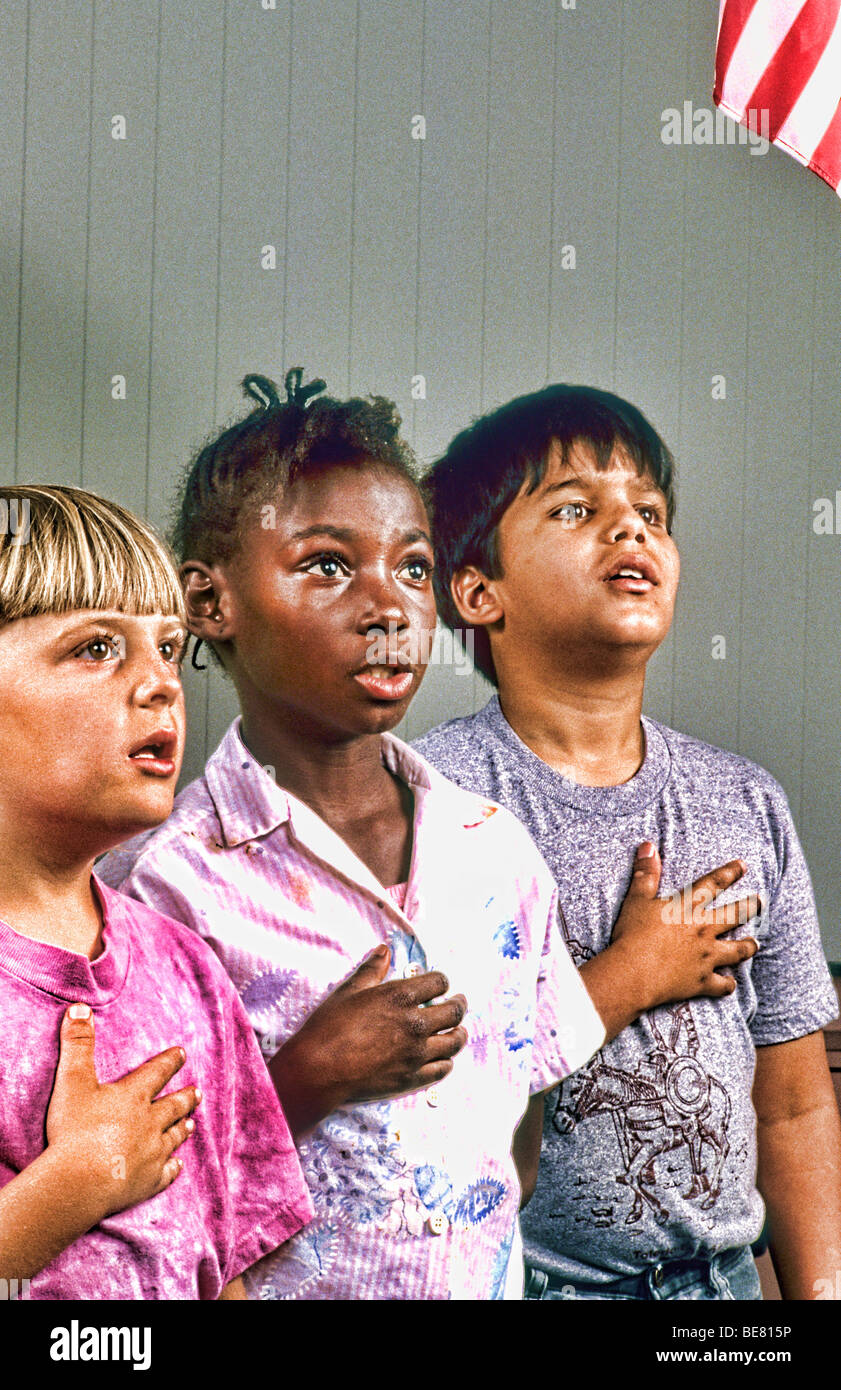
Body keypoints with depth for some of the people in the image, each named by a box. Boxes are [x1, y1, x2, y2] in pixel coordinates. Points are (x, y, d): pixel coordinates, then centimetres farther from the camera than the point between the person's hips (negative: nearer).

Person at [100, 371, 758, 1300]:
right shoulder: (163, 884, -18)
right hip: (281, 1286, -4)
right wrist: (313, 1071, -24)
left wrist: (634, 970, 4)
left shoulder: (496, 849, -3)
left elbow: (521, 1069, 8)